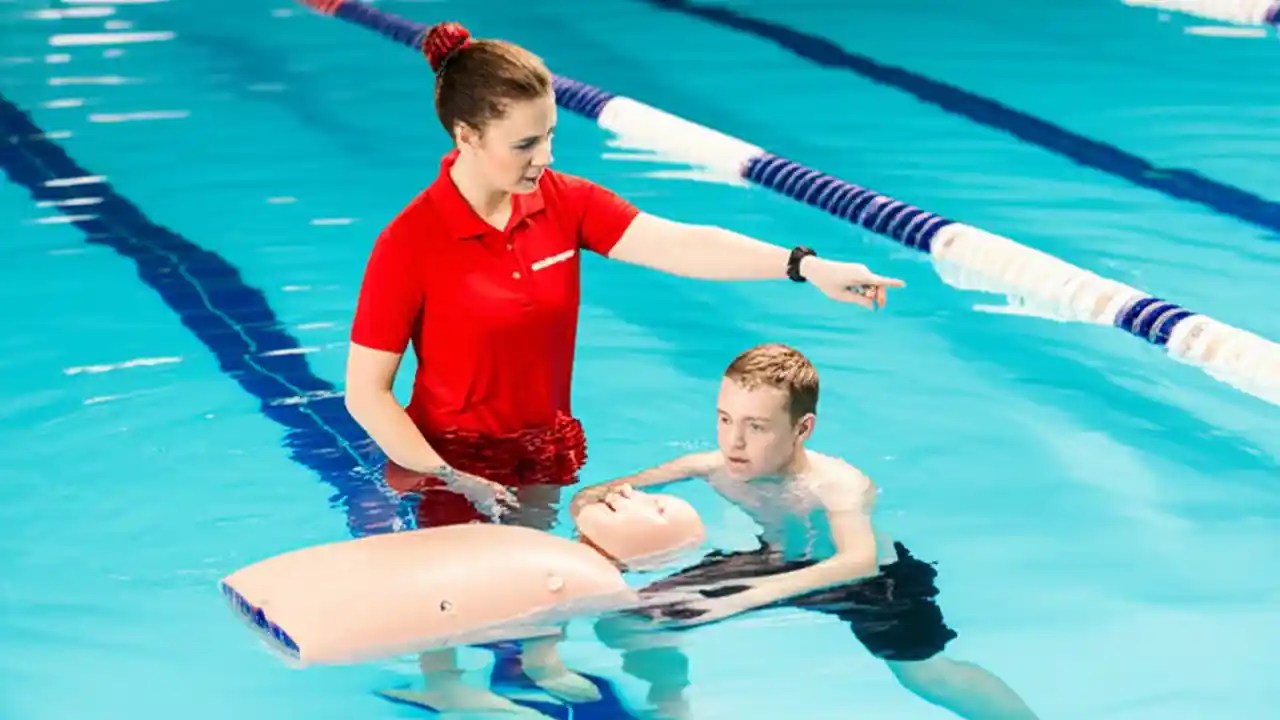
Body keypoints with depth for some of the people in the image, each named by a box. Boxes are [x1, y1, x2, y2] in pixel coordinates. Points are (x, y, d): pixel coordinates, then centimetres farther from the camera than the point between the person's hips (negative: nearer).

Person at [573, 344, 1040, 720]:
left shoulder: (835, 484, -35)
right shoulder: (712, 467, -22)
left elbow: (861, 561, -56)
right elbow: (587, 500, -16)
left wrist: (745, 599, -64)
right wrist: (605, 500, -42)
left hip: (869, 579, -4)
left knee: (924, 674, -25)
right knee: (623, 625, -3)